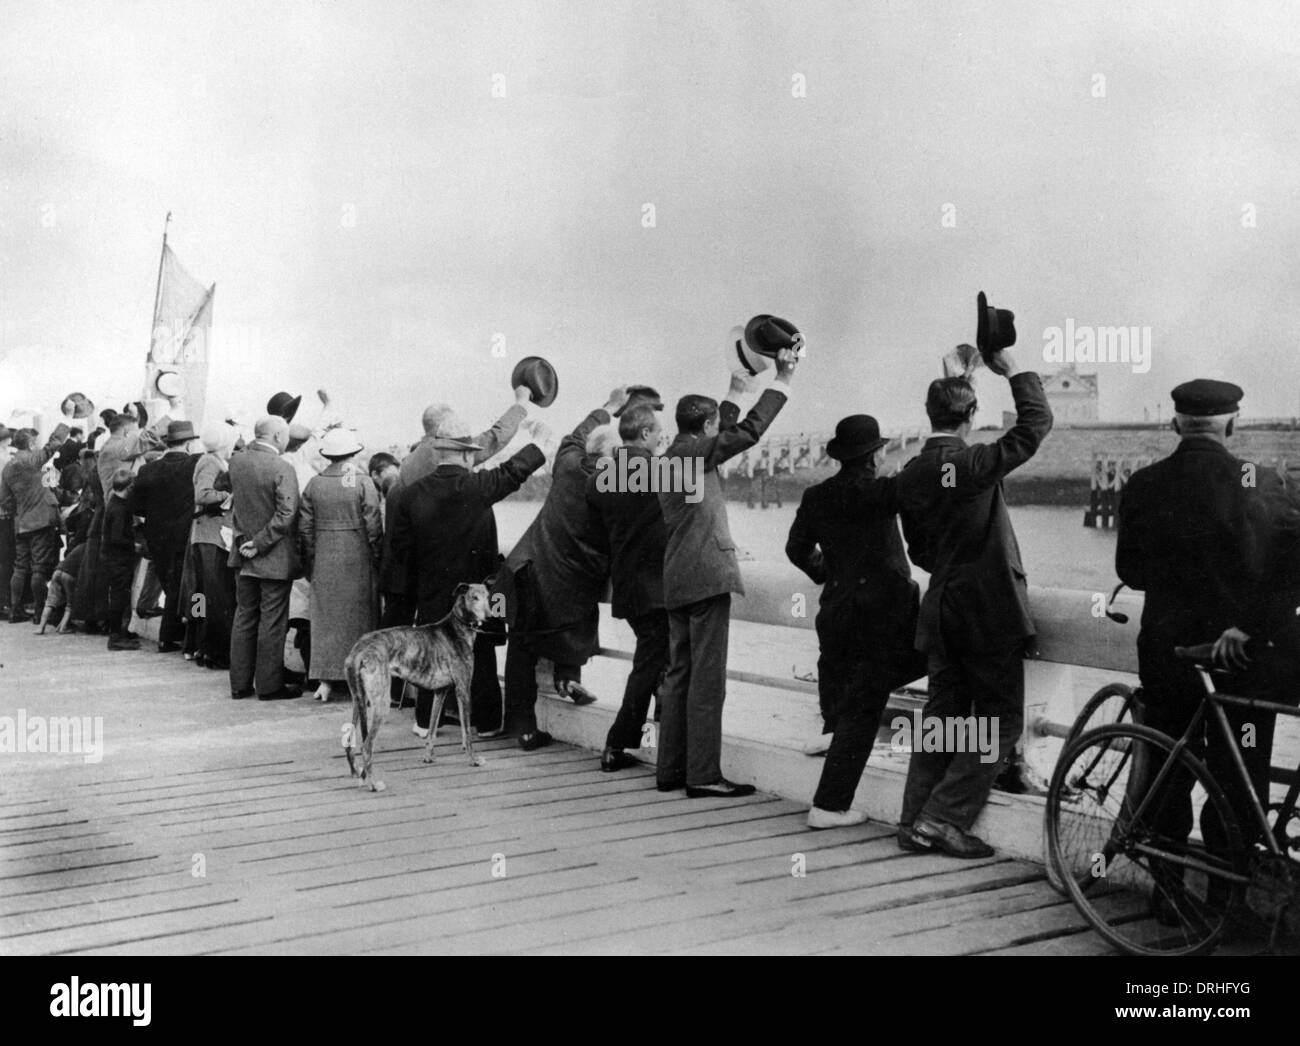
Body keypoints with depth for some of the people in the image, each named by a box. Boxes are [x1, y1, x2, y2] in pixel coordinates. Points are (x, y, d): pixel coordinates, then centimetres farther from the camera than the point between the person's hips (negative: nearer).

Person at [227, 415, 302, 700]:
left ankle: (240, 683, 18)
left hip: (243, 553, 6)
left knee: (244, 616, 14)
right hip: (274, 558, -6)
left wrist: (242, 536, 11)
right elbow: (286, 515, -21)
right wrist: (260, 544, -15)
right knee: (272, 621, 3)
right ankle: (269, 685, 8)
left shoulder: (236, 462, 1)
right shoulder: (282, 468, -18)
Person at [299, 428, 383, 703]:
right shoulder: (363, 483, -8)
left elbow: (304, 528, 3)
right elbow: (373, 527, -9)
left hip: (324, 561, 3)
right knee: (359, 617, 7)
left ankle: (325, 679, 5)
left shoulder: (314, 484, 1)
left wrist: (310, 563, 11)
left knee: (325, 618, 8)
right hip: (357, 559, -3)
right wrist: (377, 559, 1)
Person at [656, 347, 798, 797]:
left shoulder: (677, 454, 16)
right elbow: (747, 433, -13)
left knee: (679, 675, 12)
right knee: (707, 678, -7)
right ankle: (703, 775, -6)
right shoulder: (691, 453, -9)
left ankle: (671, 769, 16)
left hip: (678, 582, 10)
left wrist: (734, 395, 38)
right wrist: (781, 383, -6)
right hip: (706, 575, -10)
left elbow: (724, 436, 32)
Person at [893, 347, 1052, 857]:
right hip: (990, 610, -6)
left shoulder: (909, 476, 4)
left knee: (942, 713, 14)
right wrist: (1014, 370, 2)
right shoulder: (976, 463, -15)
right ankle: (945, 817, -4)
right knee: (999, 719, 2)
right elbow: (1037, 421, -7)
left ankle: (915, 820, 14)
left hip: (941, 611, 7)